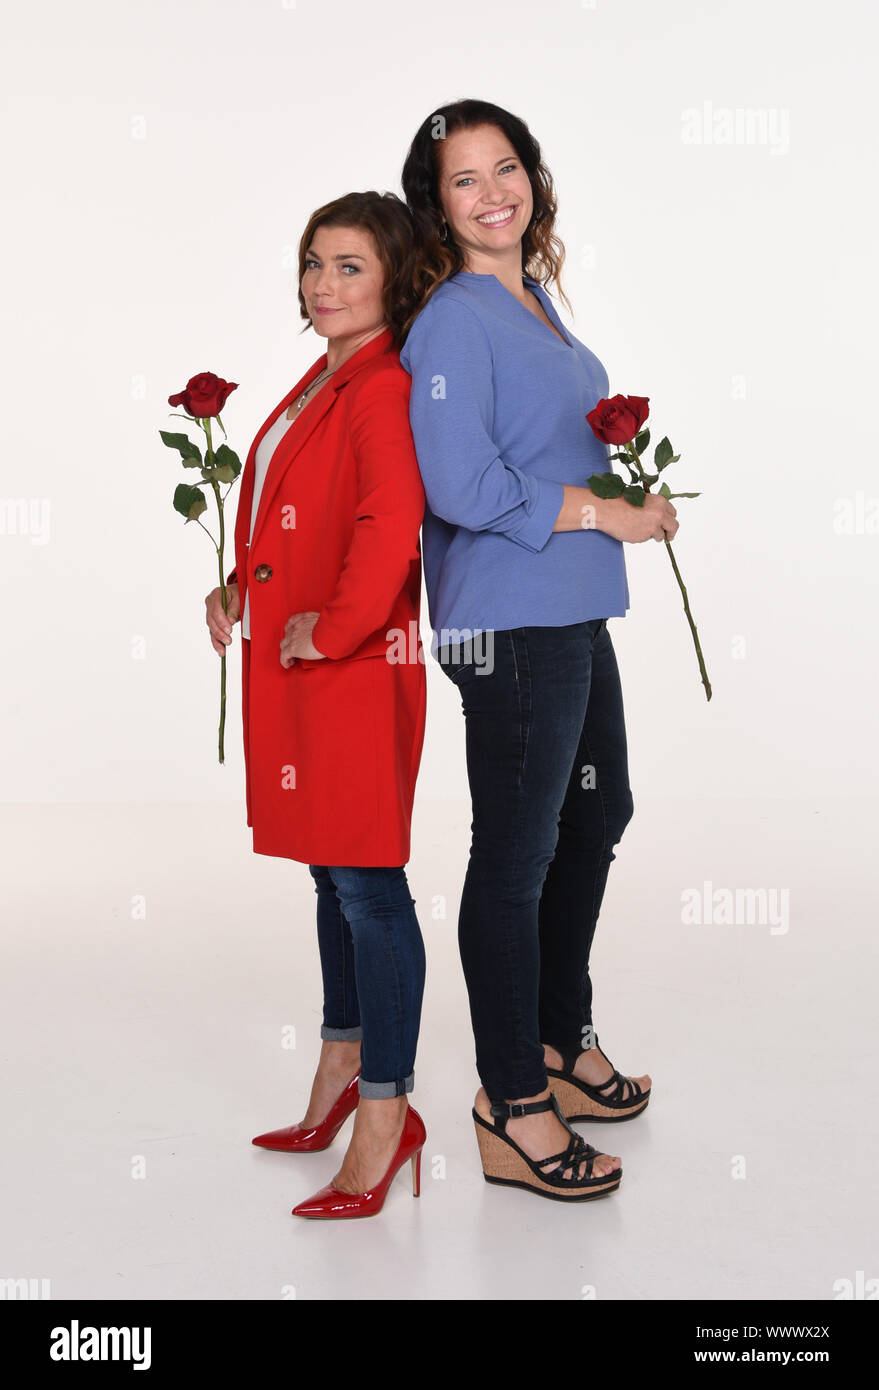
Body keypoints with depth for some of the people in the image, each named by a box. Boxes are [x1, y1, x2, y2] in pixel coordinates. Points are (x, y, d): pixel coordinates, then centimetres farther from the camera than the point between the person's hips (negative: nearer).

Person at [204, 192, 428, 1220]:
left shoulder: (385, 391, -16)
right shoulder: (320, 383, 16)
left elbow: (389, 527, -31)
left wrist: (330, 628, -21)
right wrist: (240, 589, 12)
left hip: (352, 671, -10)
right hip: (290, 670, 10)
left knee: (366, 885, -3)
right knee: (332, 876, 19)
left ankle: (384, 1114, 9)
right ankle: (341, 1070, 34)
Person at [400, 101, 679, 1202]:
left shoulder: (535, 301, 15)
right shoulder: (453, 319, -12)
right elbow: (463, 485, -21)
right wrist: (608, 515, -14)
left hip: (574, 614, 10)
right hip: (511, 622, -10)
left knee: (596, 817, 20)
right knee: (516, 854, -2)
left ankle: (561, 1043, 38)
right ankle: (511, 1107, 13)